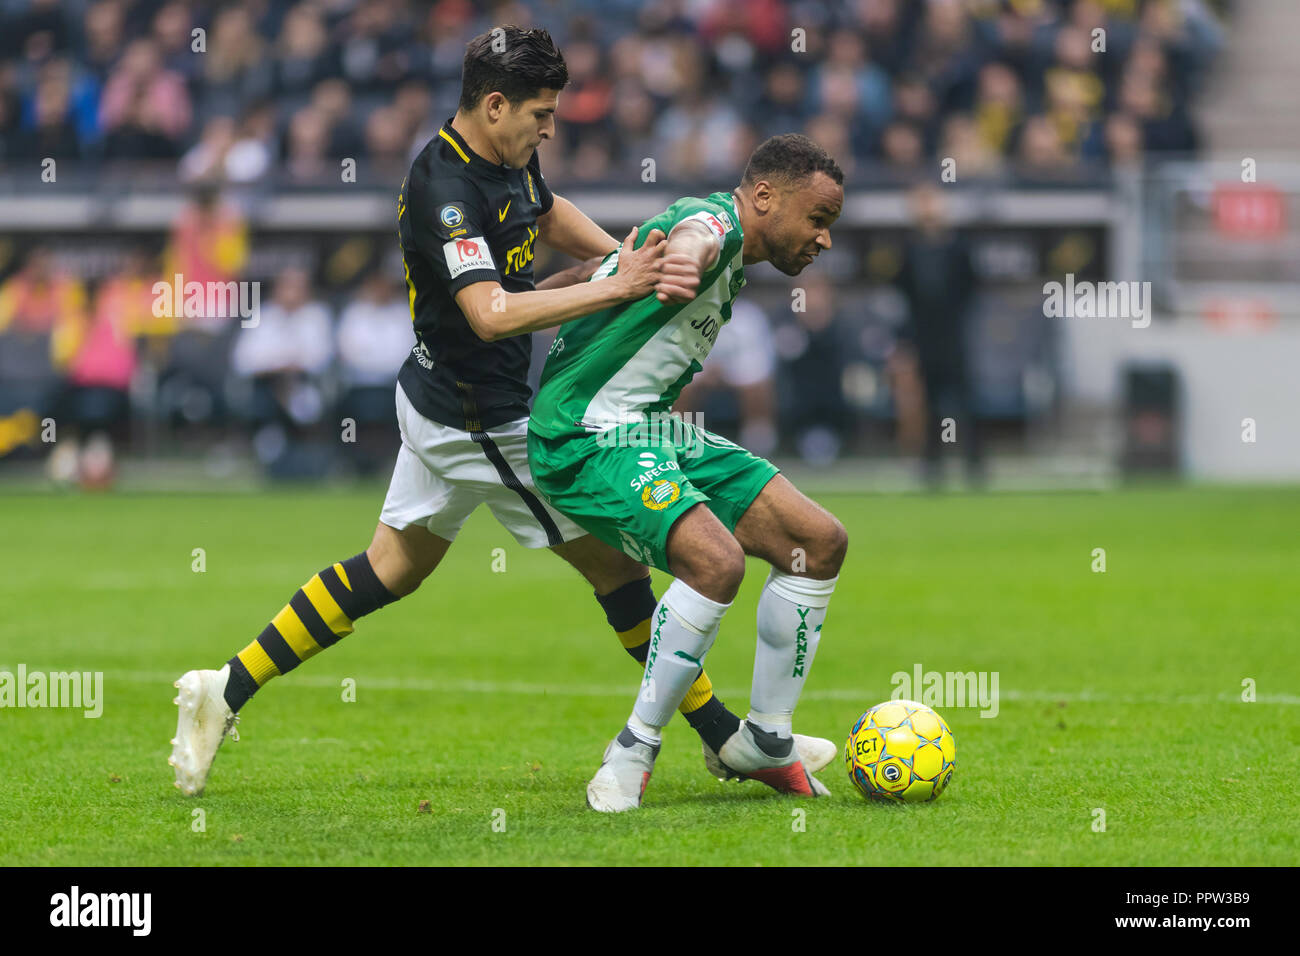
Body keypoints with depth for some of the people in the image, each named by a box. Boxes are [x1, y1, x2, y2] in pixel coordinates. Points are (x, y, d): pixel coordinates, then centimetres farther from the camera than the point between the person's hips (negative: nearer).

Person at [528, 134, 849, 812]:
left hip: (652, 429, 11)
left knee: (820, 541, 2)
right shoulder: (713, 220, -15)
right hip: (586, 436, -11)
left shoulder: (731, 268, 18)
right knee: (716, 560, -32)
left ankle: (763, 743, 12)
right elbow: (690, 238, -44)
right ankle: (634, 751, -16)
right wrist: (684, 263, -67)